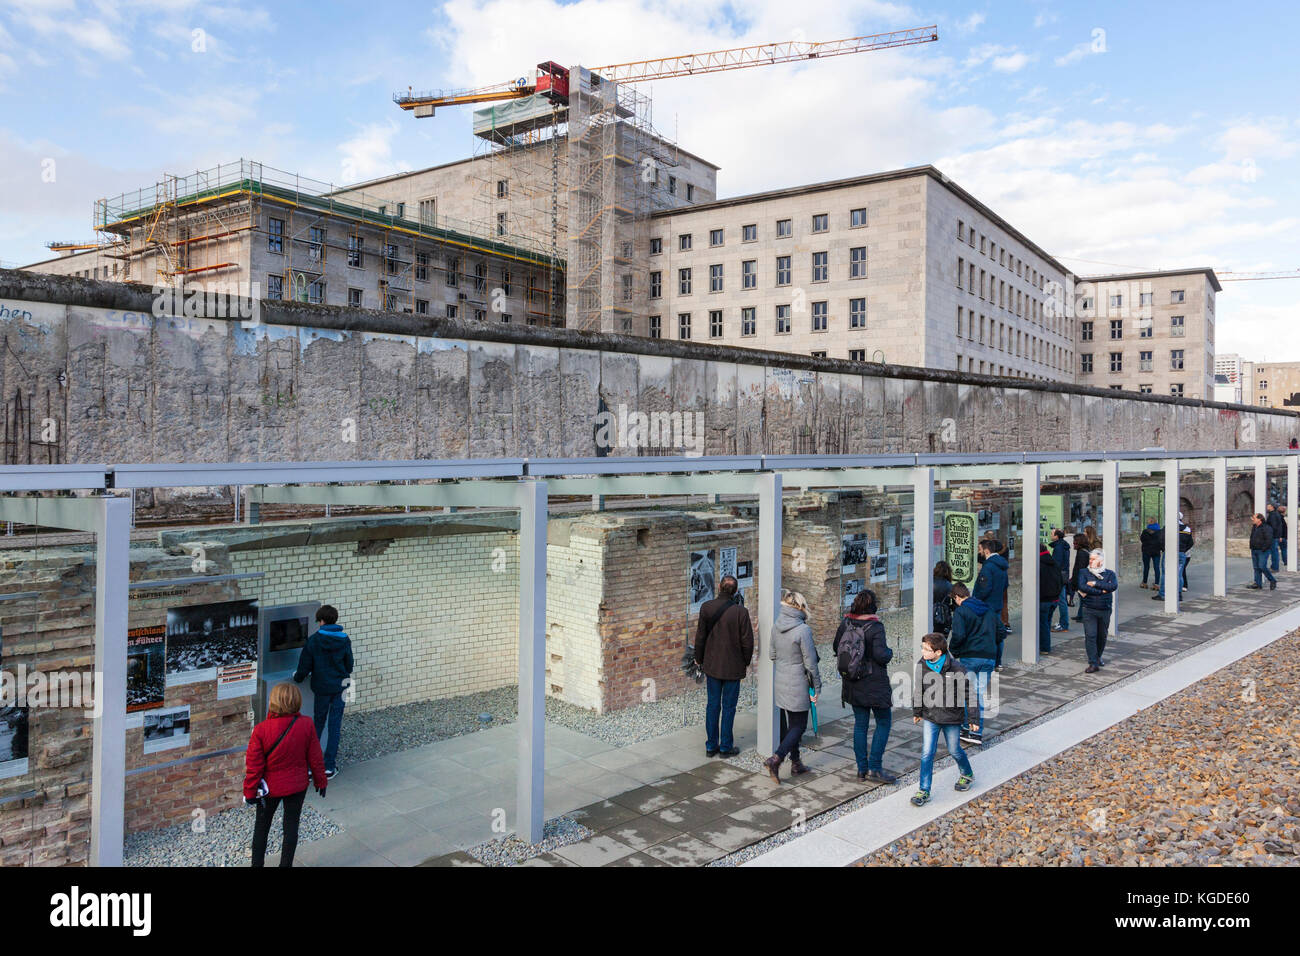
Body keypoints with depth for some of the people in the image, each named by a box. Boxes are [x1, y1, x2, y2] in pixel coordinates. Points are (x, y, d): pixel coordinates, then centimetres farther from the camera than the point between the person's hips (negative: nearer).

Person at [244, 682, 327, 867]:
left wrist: (250, 791, 1)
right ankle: (286, 864, 25)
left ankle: (257, 863, 30)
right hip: (298, 786, 1)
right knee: (291, 826, 15)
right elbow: (316, 758, -6)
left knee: (262, 826, 19)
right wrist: (321, 781, 9)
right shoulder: (306, 726, -16)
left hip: (270, 788, -1)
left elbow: (254, 766, -13)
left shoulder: (261, 730, -22)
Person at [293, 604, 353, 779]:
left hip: (322, 687, -1)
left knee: (318, 723, 15)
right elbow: (349, 665, 4)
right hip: (340, 687, 1)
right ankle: (329, 766, 9)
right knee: (335, 726, 6)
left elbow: (304, 666, -5)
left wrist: (298, 678, 16)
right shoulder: (345, 640, -5)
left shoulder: (314, 640, -11)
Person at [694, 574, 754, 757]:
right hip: (733, 667, -3)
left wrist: (699, 659, 13)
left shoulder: (706, 608, -7)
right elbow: (747, 640, -9)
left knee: (713, 705, 13)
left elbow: (700, 636, 0)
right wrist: (746, 662, 7)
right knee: (729, 707, 8)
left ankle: (711, 746, 19)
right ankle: (726, 747, 15)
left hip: (712, 665, 3)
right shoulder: (740, 611, -15)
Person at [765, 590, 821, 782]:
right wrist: (816, 688, -5)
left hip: (780, 683, 7)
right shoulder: (803, 630, -20)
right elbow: (810, 664, -15)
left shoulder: (776, 627, -1)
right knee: (799, 726, 4)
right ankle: (775, 759, -8)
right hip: (797, 685, -7)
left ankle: (796, 764, 26)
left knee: (788, 724, 16)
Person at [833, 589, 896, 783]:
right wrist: (889, 651, -1)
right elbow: (881, 656, -22)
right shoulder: (875, 627, -18)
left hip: (853, 684, 6)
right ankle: (875, 768, 5)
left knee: (860, 723, 13)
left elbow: (835, 648, 9)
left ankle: (862, 768, 17)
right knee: (884, 722, 8)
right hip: (874, 683, -6)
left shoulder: (845, 623, 0)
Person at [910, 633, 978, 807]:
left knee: (954, 751, 15)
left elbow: (968, 693, -9)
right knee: (927, 753, -2)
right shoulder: (921, 665, -7)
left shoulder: (956, 669, -19)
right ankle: (923, 791, 8)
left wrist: (972, 718, -4)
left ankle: (967, 775, 46)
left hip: (952, 717, -3)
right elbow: (918, 690, 8)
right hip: (930, 716, 3)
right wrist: (916, 712, 16)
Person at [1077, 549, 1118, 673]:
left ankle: (1098, 657, 34)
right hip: (1089, 610, -2)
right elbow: (1082, 587, -14)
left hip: (1105, 610, 2)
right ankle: (1093, 663, -8)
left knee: (1102, 636, 12)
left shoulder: (1110, 574, 5)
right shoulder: (1084, 572, 3)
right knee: (1090, 635, -10)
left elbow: (1114, 586, -15)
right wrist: (1101, 591, -13)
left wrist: (1095, 584, -15)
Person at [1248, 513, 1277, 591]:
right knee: (1256, 568, 5)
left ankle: (1272, 581, 5)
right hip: (1254, 551, 8)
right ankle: (1258, 584, 7)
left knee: (1262, 567, -13)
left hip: (1262, 551, -8)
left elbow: (1269, 540, -18)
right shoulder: (1254, 528, 15)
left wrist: (1264, 549, -19)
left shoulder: (1266, 528, -12)